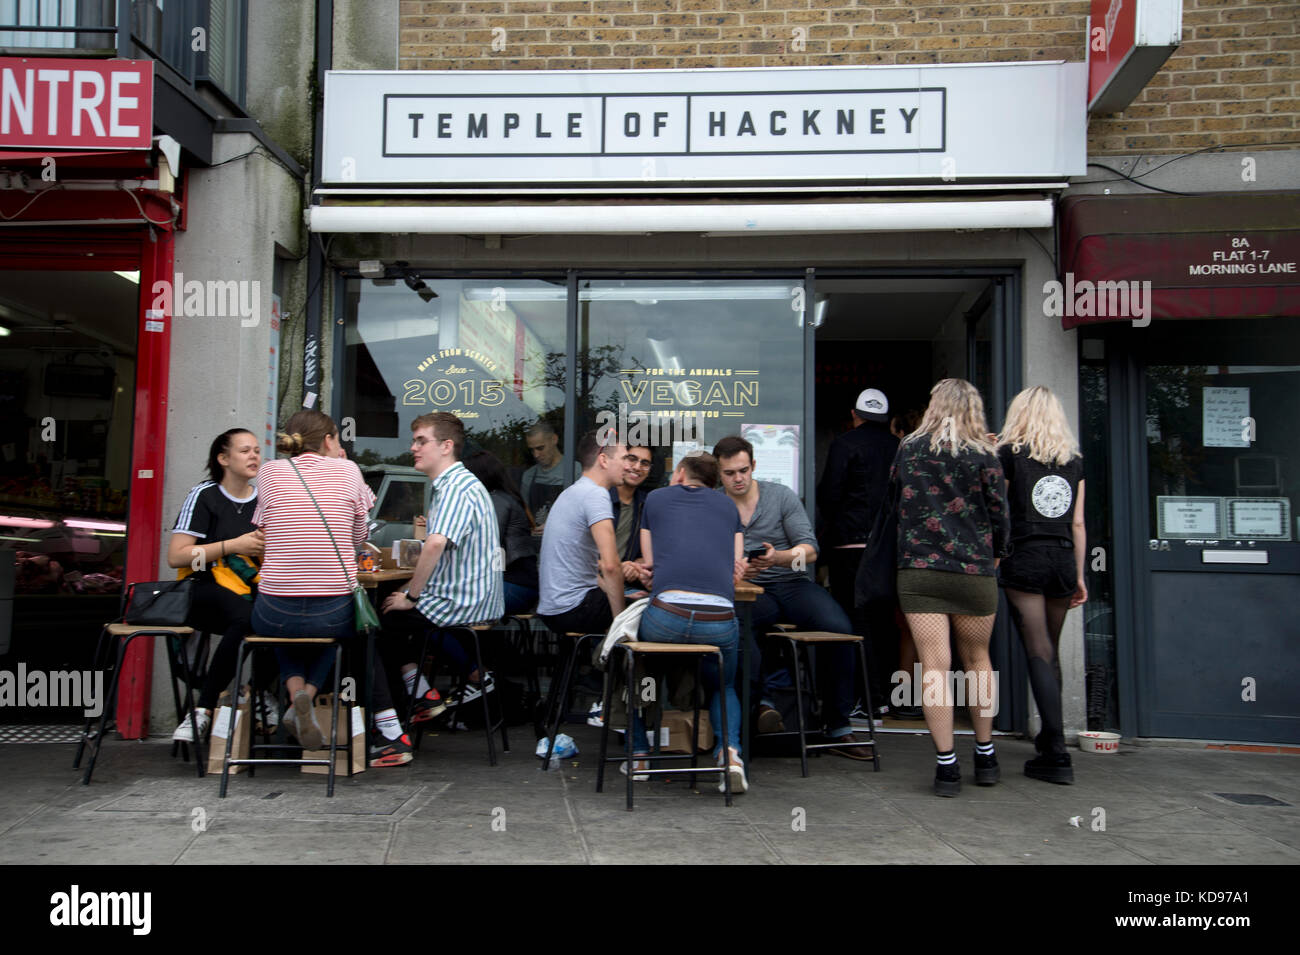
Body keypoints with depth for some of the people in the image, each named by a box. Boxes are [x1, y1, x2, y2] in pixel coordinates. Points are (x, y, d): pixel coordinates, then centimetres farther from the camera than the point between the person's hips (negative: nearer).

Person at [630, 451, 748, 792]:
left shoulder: (656, 498, 23)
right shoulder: (728, 505, 26)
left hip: (666, 614, -1)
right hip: (720, 620, 1)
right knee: (723, 687, 30)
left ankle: (637, 754, 29)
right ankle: (729, 751, 3)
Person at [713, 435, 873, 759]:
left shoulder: (781, 495, 5)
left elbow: (810, 550, -1)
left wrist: (779, 558, -22)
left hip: (792, 583, 1)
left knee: (839, 628, -26)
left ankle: (838, 727, -14)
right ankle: (763, 697, -25)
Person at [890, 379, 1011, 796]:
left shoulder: (907, 450, 3)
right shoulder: (983, 457, -3)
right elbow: (999, 515, 0)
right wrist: (996, 554, 16)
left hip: (917, 571, 0)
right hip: (973, 572, 0)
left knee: (934, 666, -2)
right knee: (977, 660, 16)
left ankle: (946, 765, -1)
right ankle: (985, 755, 24)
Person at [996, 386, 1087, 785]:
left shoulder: (1008, 453, 1)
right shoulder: (1074, 460, 12)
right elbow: (1078, 523, 12)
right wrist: (1079, 576, 15)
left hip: (1024, 558, -4)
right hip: (1063, 559, 4)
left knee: (1038, 654, -5)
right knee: (1050, 654, 15)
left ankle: (1057, 755, -7)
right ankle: (1049, 740, 25)